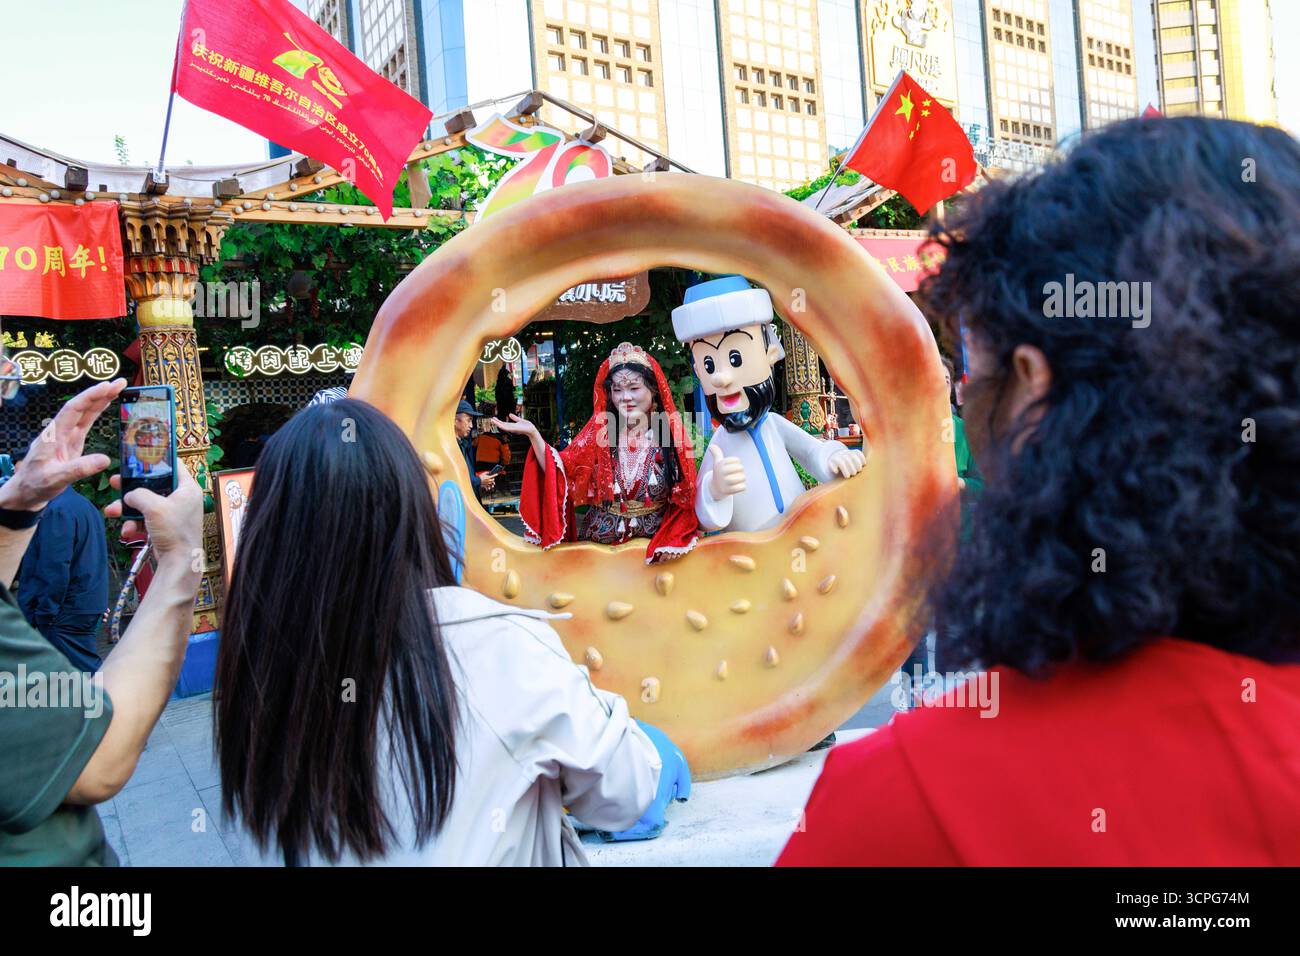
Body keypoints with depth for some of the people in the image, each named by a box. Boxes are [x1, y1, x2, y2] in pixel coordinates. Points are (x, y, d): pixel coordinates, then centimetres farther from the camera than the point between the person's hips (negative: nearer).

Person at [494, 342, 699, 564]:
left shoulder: (672, 431, -5)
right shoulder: (599, 430, 0)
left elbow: (683, 499, -2)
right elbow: (561, 472, -5)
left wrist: (672, 539, -17)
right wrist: (533, 434, -16)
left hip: (654, 541, -1)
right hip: (599, 540, 1)